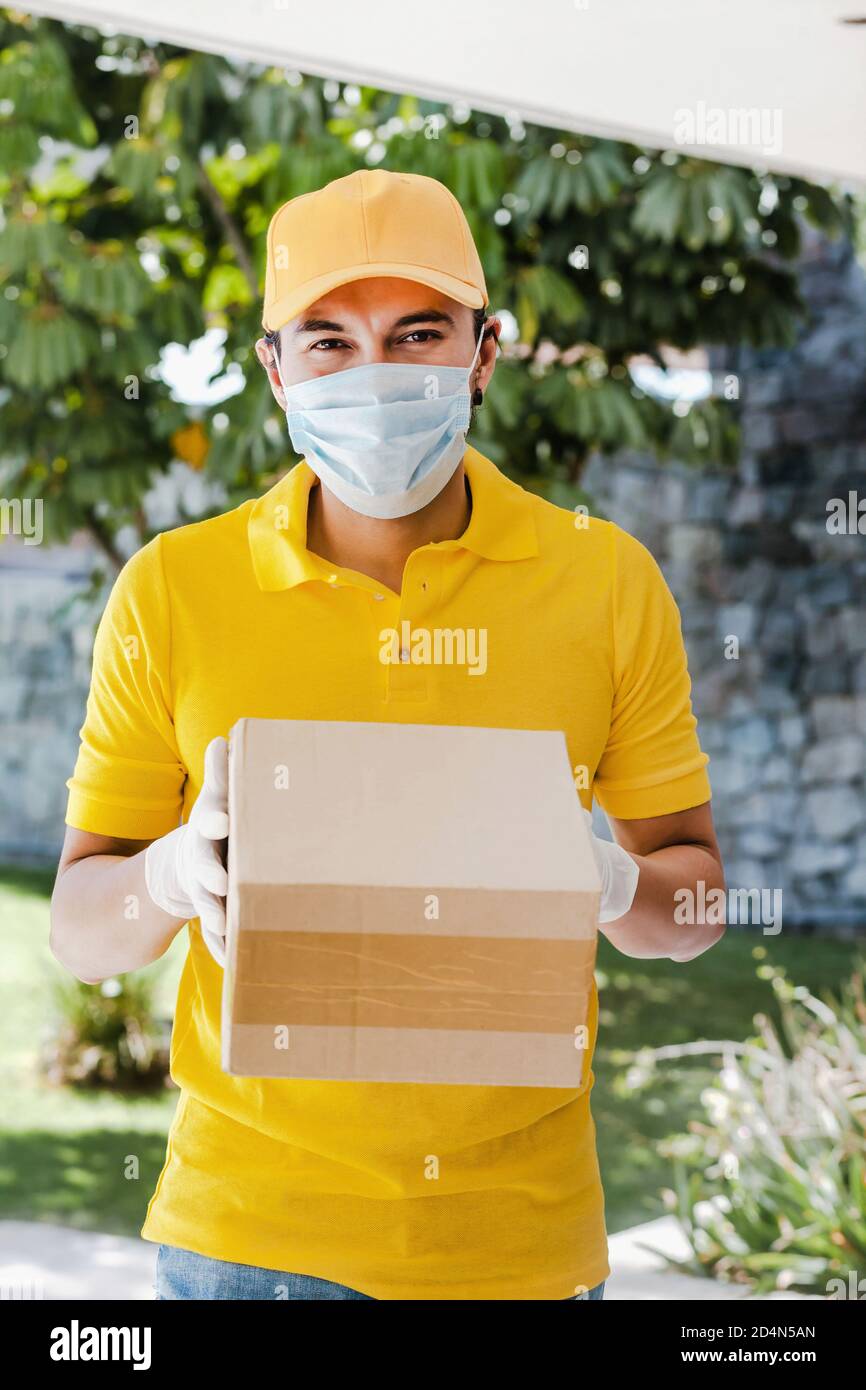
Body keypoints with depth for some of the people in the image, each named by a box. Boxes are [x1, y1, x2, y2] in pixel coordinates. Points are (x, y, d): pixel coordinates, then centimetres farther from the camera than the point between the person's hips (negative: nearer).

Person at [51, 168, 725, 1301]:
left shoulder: (605, 583, -1)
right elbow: (79, 931, 1)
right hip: (250, 1227, 0)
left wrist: (612, 882, -18)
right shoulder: (171, 591, -3)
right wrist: (175, 876, -21)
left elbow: (698, 903, 5)